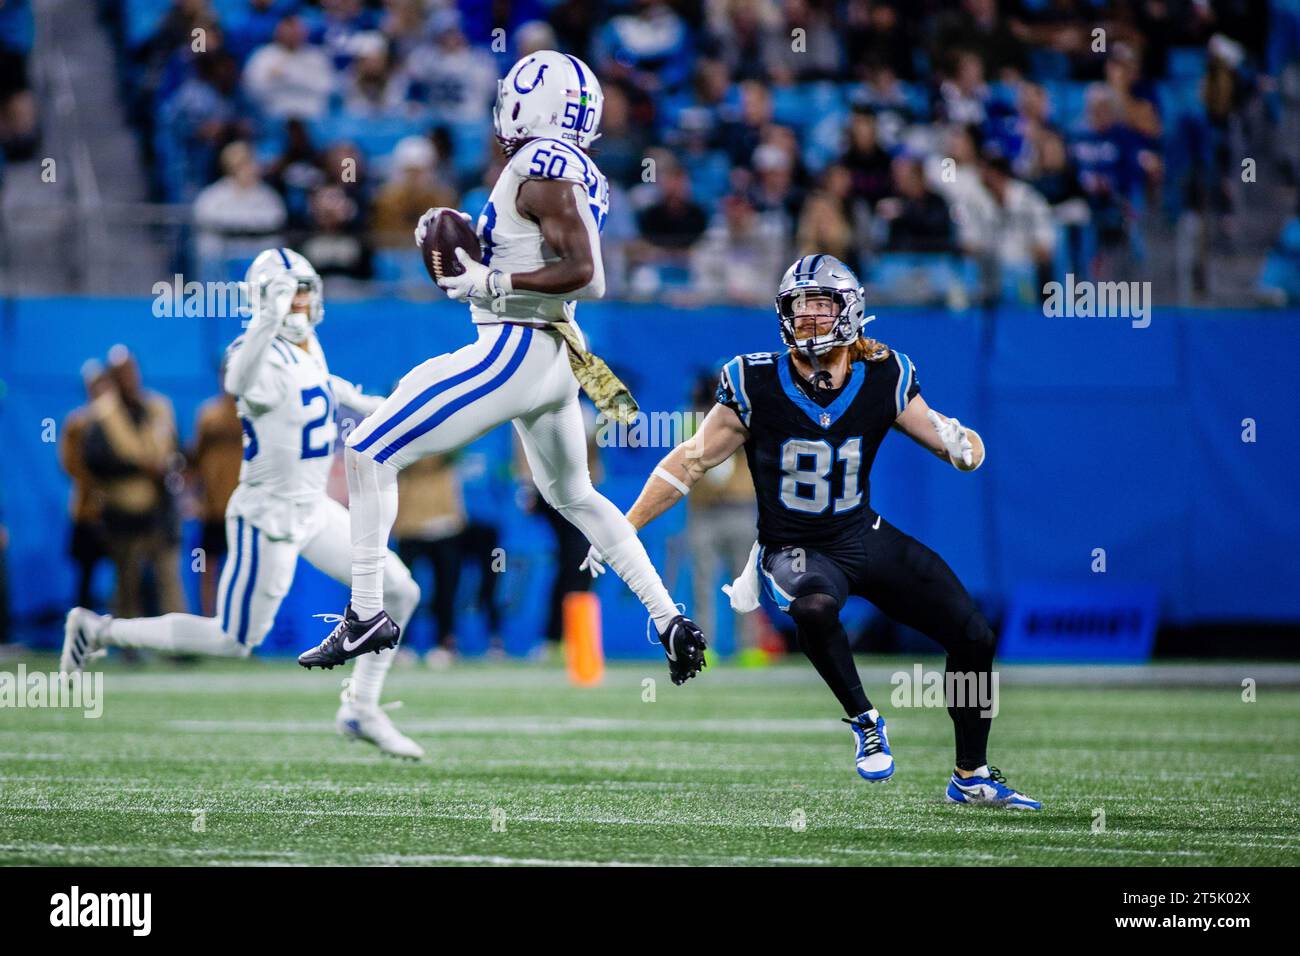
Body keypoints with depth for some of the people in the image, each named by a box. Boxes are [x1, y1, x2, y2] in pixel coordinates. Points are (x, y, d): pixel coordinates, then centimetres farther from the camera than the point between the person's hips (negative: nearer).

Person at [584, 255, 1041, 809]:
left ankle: (972, 779, 17)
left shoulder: (883, 380, -6)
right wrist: (624, 529, -8)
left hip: (867, 540, 3)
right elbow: (691, 462, -5)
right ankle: (864, 722, -17)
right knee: (814, 607, -39)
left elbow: (966, 451, 0)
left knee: (973, 638, -2)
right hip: (794, 551, -3)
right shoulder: (757, 386, -12)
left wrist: (959, 443, -25)